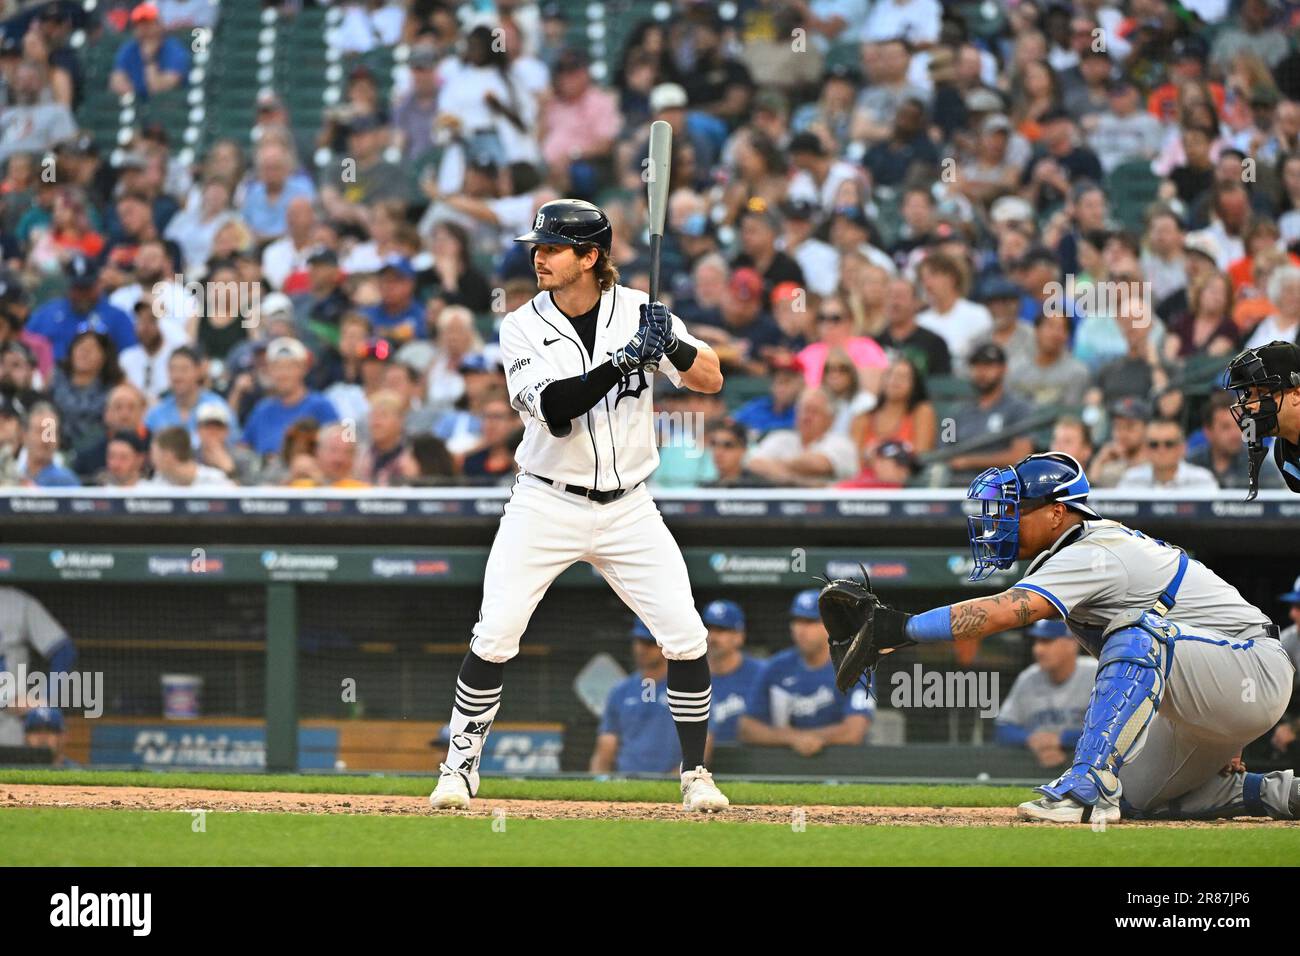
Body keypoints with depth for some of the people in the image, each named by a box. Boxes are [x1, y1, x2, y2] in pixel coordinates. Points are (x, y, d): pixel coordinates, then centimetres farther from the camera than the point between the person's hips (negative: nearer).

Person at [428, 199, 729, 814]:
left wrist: (673, 349, -26)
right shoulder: (523, 327, -7)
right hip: (546, 506, -1)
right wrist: (626, 359, -31)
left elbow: (711, 381, -5)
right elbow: (554, 409, -22)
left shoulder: (638, 311, -3)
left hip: (627, 507, 1)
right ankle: (460, 768, 7)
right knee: (493, 639, -10)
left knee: (686, 638, -7)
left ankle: (696, 774, 9)